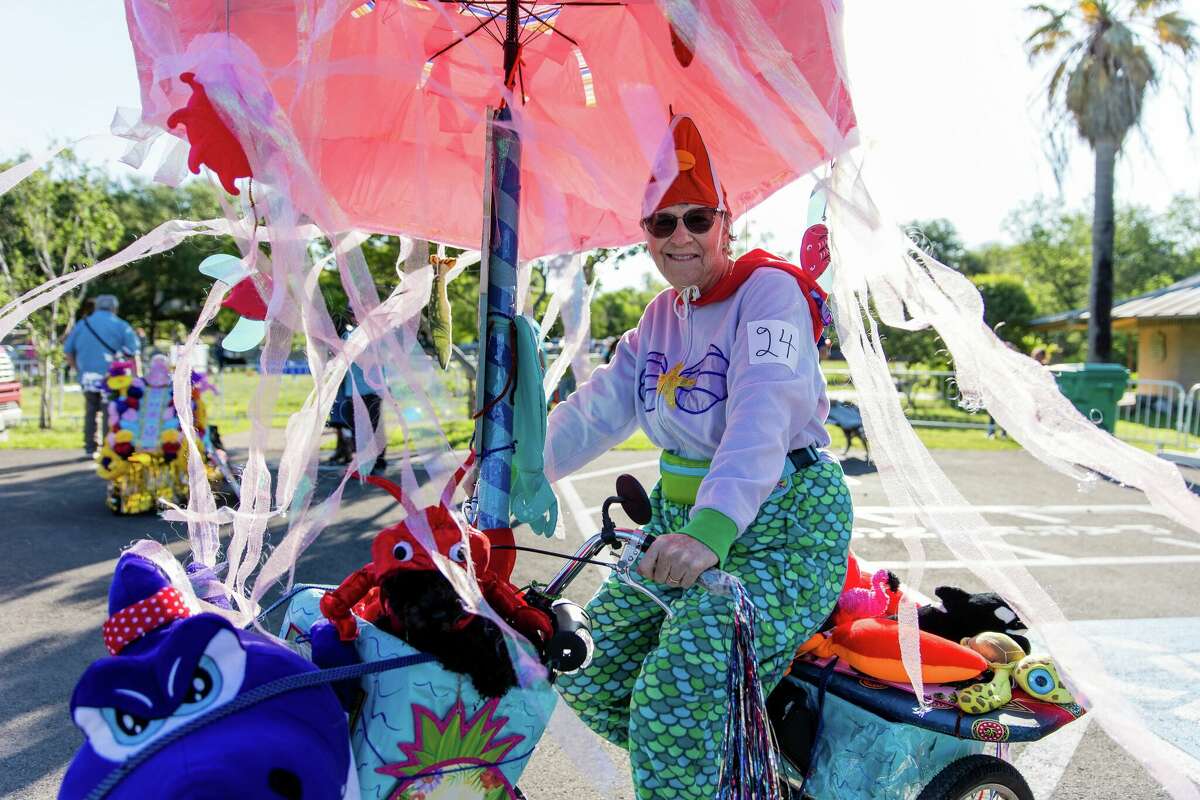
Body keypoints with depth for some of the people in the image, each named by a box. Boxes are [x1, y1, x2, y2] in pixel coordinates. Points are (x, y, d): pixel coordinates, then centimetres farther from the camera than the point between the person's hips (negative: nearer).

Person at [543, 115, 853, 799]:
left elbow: (764, 411, -28)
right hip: (681, 519, 8)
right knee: (585, 676, 4)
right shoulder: (661, 318, 13)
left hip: (783, 530, -8)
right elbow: (597, 410, 7)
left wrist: (713, 526, -43)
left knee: (673, 701, -23)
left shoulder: (769, 289, -11)